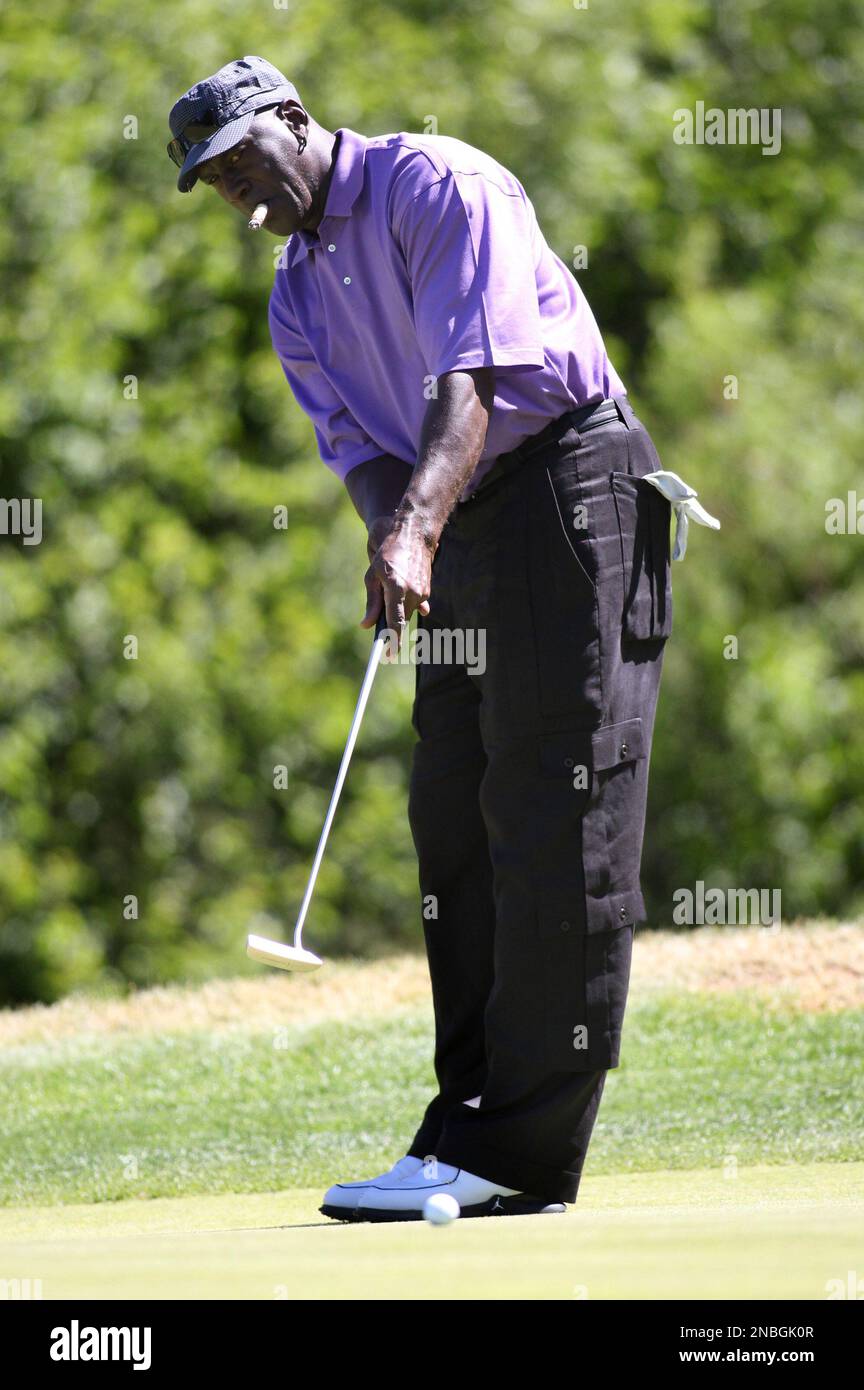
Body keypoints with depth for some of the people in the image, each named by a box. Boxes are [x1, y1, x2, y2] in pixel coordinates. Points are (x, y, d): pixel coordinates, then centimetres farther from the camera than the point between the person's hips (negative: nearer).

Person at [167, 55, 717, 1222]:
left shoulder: (436, 186, -8)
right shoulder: (298, 298, 17)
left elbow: (474, 379, -20)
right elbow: (360, 449, 9)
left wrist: (415, 530, -32)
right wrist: (395, 534, -13)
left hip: (569, 481, -9)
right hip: (461, 536, 9)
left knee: (554, 827, -10)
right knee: (456, 821, 5)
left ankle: (513, 1155, -14)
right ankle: (475, 1134, 8)